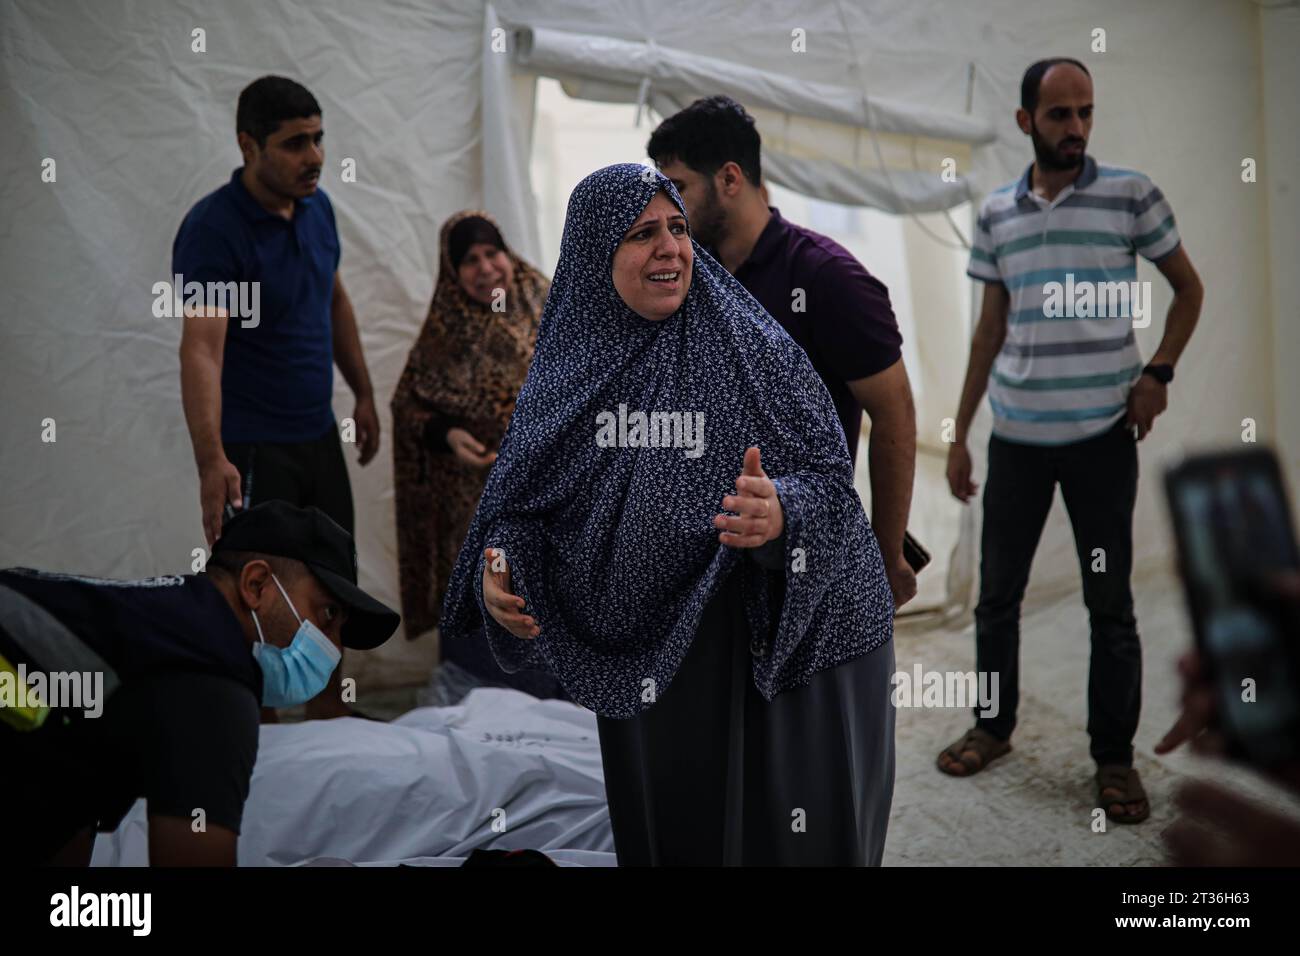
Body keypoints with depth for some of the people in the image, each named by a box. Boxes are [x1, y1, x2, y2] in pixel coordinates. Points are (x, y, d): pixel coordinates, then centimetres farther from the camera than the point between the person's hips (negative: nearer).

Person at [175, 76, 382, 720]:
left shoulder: (317, 207, 3)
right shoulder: (214, 229, -21)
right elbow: (201, 349, -32)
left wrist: (363, 392, 17)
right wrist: (211, 461, -42)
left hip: (318, 434, 8)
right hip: (251, 446, -8)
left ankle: (330, 713, 37)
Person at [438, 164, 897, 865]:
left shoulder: (753, 347, -8)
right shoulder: (568, 365, 2)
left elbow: (830, 479, -11)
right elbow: (520, 495, 8)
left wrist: (781, 514, -33)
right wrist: (495, 569, -11)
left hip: (769, 644, -3)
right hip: (641, 657, 3)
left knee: (784, 837, 2)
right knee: (666, 833, 16)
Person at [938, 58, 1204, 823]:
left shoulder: (1131, 194, -3)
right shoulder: (996, 214, 5)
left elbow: (1189, 287, 8)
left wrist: (1159, 371, -8)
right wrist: (960, 434, 11)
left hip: (1103, 434, -2)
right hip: (1016, 436, 3)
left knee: (1110, 602, 4)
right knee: (998, 592, 10)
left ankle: (1115, 755, 17)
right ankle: (994, 726, 29)